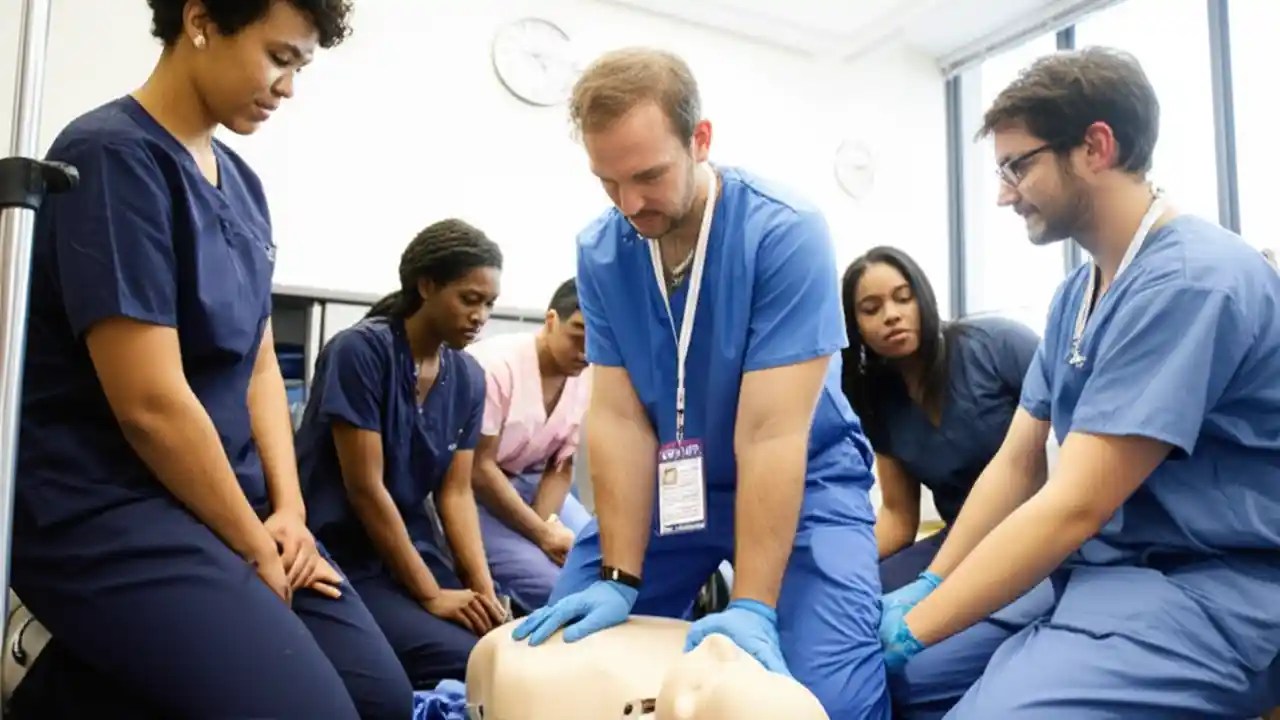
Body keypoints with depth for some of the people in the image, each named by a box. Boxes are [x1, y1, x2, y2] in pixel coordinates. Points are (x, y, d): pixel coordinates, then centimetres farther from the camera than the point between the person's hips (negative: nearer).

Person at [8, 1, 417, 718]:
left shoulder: (241, 183, 10)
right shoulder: (113, 156, -15)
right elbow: (152, 404, -20)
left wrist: (288, 508, 0)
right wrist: (255, 550, -11)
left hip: (224, 490, 8)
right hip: (105, 505, -8)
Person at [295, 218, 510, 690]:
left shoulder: (468, 377, 2)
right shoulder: (361, 350, -16)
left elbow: (456, 492, 3)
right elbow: (365, 489, -18)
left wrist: (484, 588, -11)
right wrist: (431, 595, -18)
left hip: (411, 548, 6)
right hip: (341, 555, -6)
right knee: (465, 662, -23)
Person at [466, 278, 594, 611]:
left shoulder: (587, 381, -8)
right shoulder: (496, 365, -24)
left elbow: (561, 467, -2)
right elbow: (479, 468, -22)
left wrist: (543, 528, -19)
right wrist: (543, 535, -22)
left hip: (533, 484, 6)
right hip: (475, 490, -6)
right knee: (555, 587, -21)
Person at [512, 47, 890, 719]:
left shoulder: (786, 232, -24)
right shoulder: (599, 253, -10)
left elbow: (769, 434, -27)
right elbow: (619, 419, -11)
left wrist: (751, 606, -27)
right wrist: (620, 579, -15)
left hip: (803, 482, -3)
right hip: (671, 484, 4)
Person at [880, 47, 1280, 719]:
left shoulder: (1191, 280, -19)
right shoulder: (1076, 294, 10)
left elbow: (1073, 507, -23)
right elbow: (1014, 466, 10)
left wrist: (910, 630, -18)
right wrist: (925, 589, 0)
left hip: (1204, 592, -8)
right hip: (1093, 567, 8)